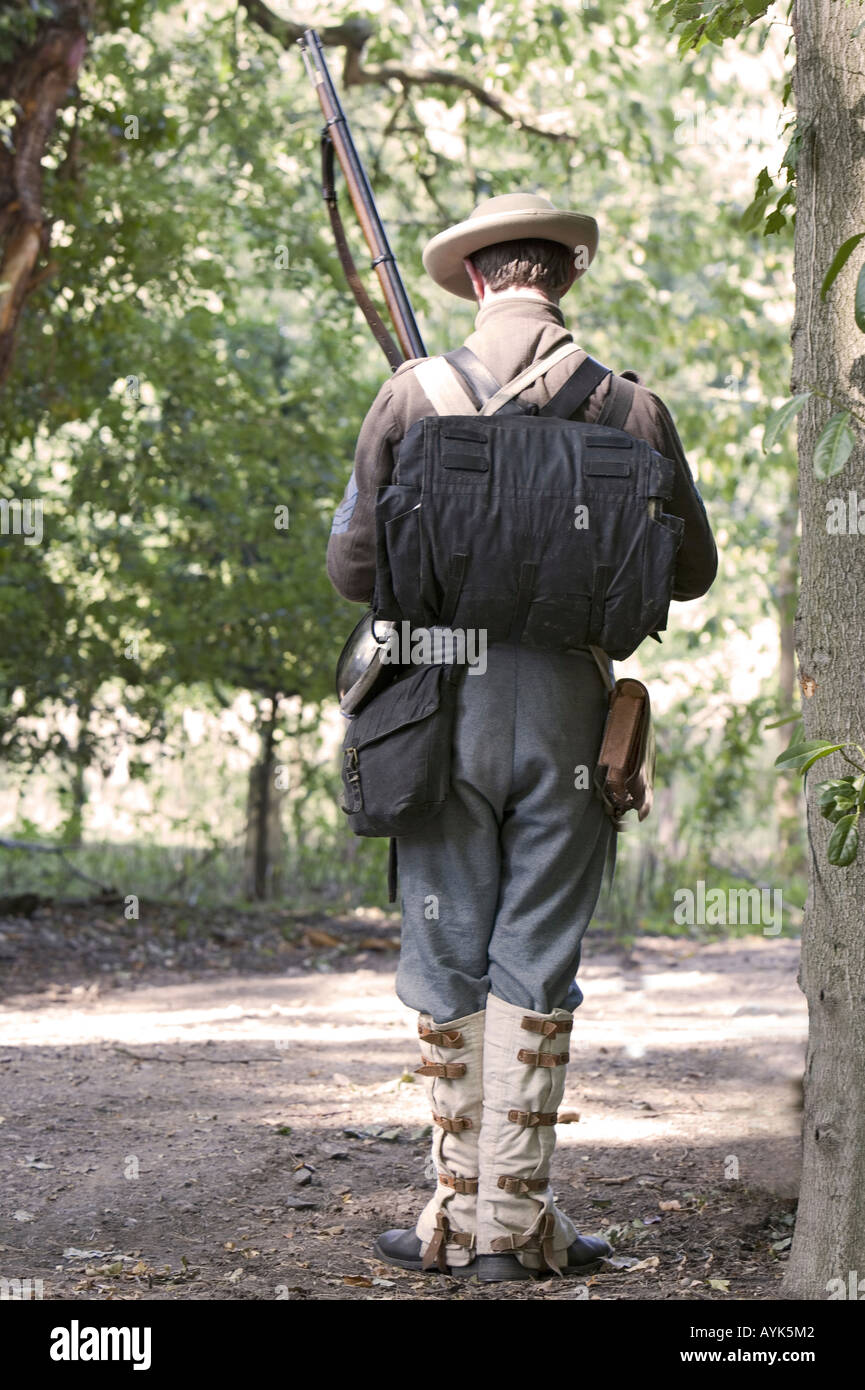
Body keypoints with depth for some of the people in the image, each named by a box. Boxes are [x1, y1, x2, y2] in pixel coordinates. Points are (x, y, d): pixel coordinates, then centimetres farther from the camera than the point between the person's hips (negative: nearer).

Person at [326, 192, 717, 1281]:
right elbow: (691, 570, 10)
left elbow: (352, 566, 1)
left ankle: (462, 1212, 11)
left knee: (447, 960, 8)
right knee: (535, 966, 4)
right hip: (569, 708, 0)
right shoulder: (629, 406, 0)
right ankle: (515, 1218, 6)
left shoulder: (415, 394, -1)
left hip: (446, 701, 0)